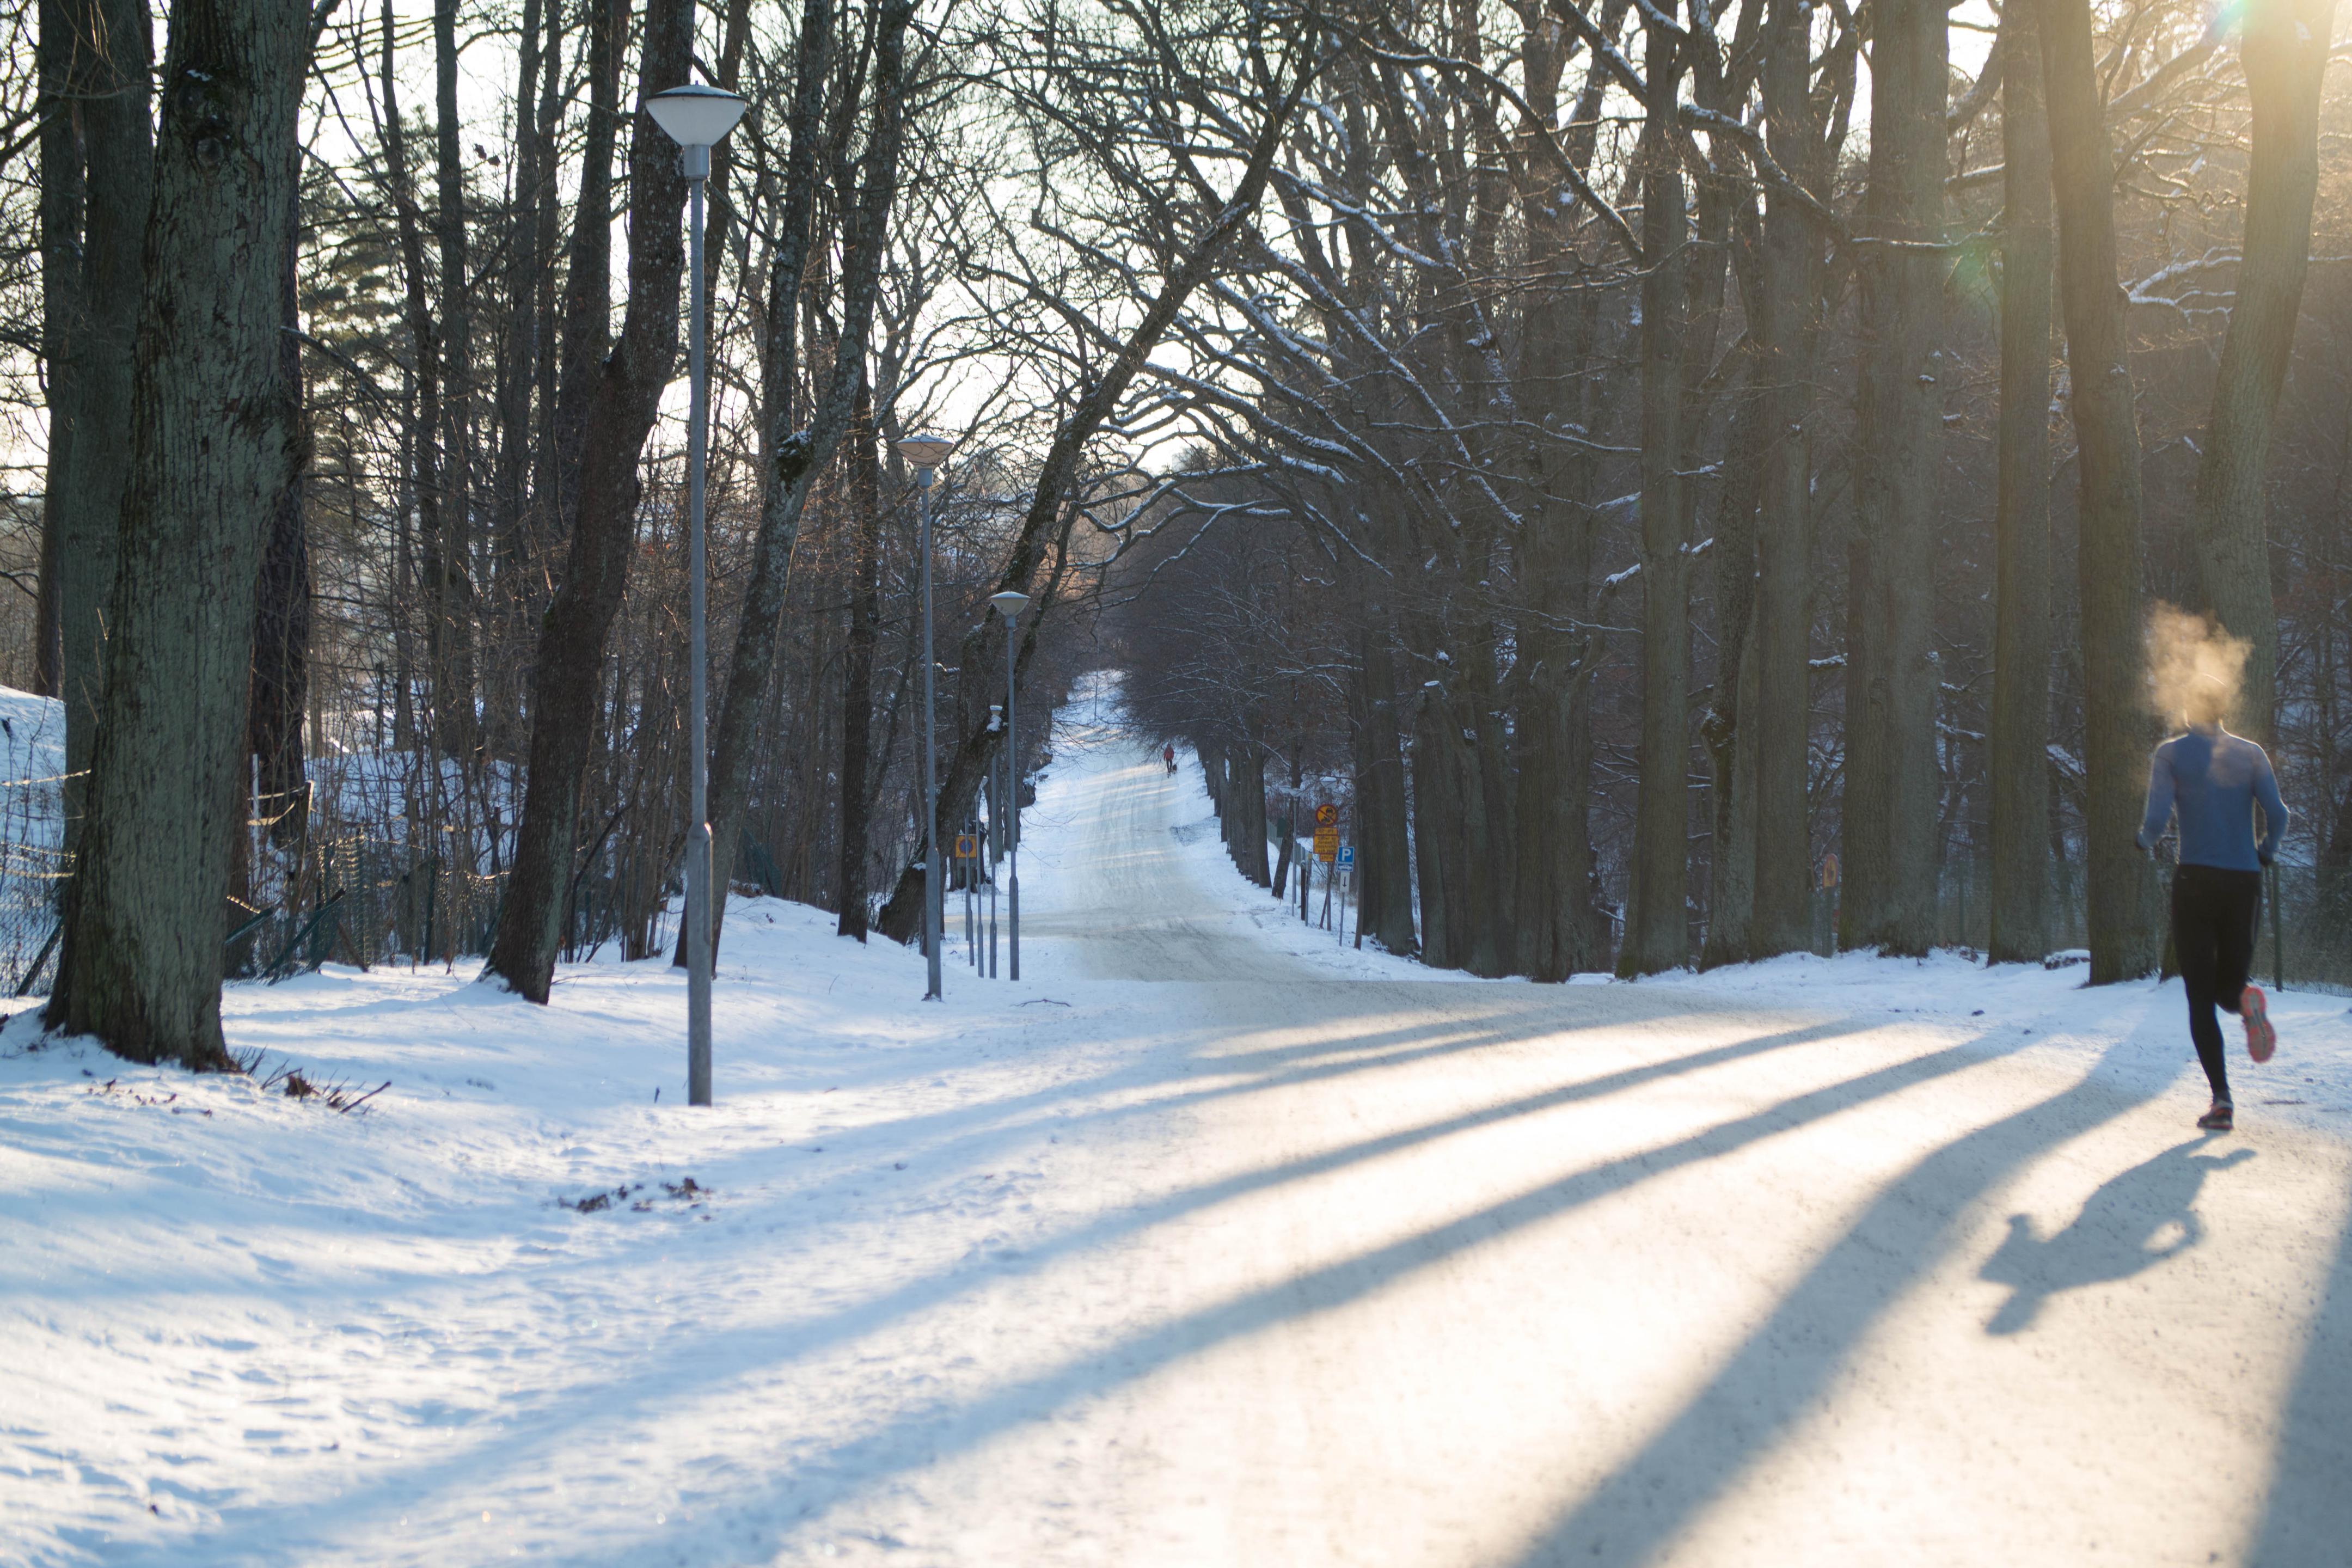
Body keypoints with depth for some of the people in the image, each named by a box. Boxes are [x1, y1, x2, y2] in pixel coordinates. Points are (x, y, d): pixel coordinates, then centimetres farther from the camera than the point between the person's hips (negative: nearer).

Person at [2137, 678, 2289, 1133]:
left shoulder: (2172, 753, -1)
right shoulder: (2250, 754, 6)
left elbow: (2156, 818, -11)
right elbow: (2278, 814, -3)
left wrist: (2147, 841, 12)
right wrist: (2266, 853, 16)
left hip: (2197, 879, -2)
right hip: (2245, 882, 2)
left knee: (2201, 999, 3)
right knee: (2227, 986, 18)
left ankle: (2222, 1099, -12)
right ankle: (2245, 1000, -21)